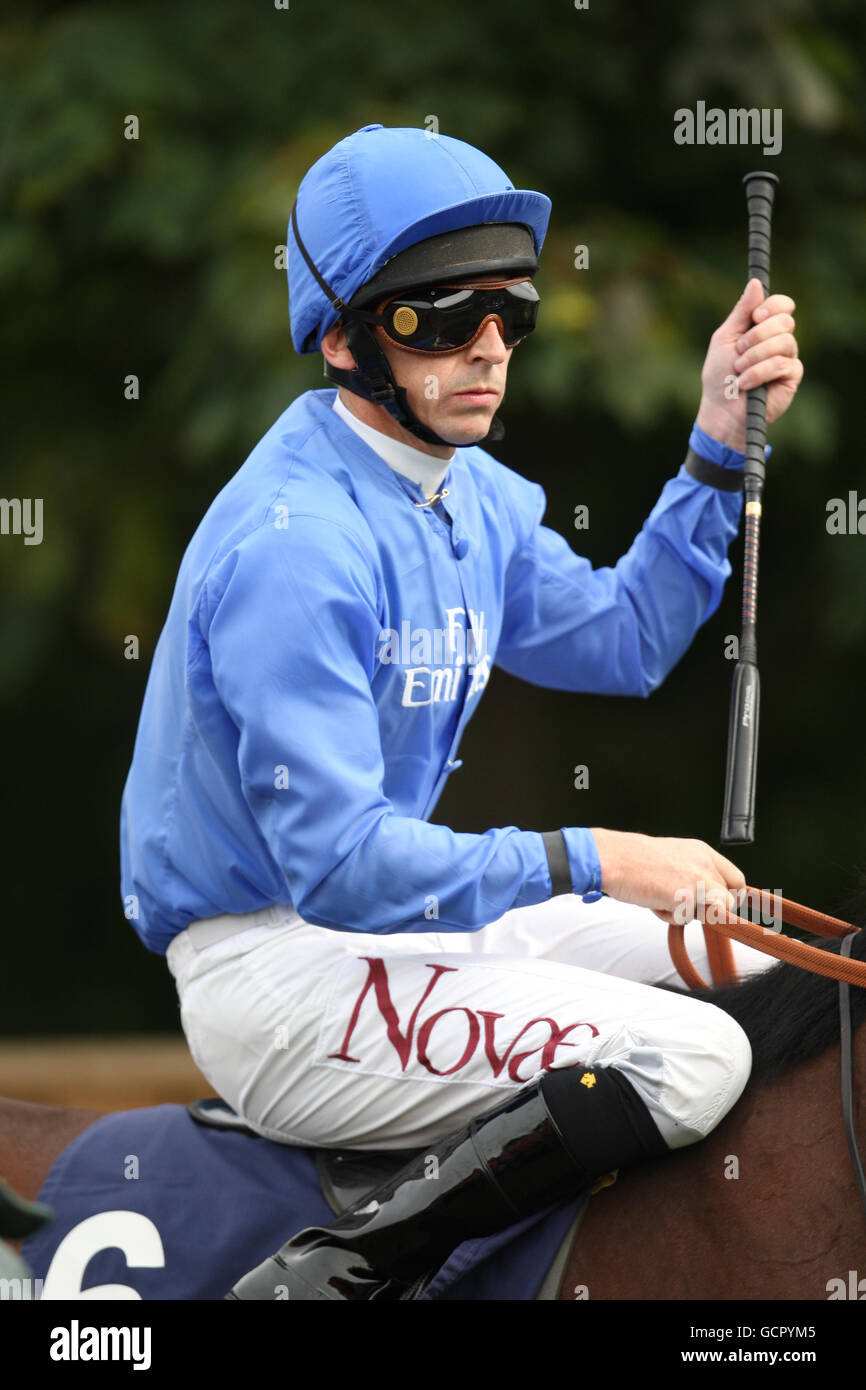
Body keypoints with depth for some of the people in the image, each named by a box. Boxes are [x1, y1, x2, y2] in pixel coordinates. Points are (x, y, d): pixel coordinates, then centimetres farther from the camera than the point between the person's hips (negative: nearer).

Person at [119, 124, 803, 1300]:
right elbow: (339, 866, -27)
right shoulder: (294, 541, -23)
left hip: (401, 904, 10)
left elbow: (622, 641, 20)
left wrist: (721, 442, 10)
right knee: (690, 1062, -20)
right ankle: (331, 1278, -18)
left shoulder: (470, 495, 8)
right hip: (272, 972, -10)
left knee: (750, 952, 13)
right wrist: (587, 865, -22)